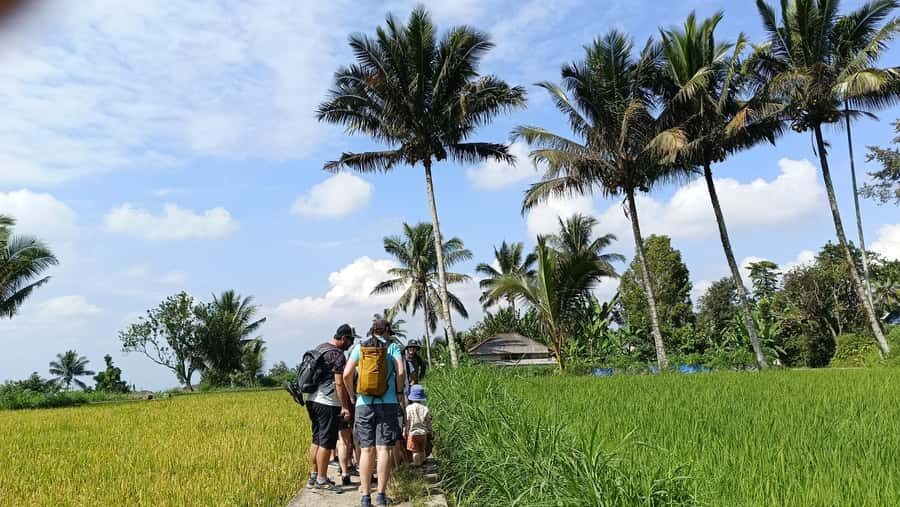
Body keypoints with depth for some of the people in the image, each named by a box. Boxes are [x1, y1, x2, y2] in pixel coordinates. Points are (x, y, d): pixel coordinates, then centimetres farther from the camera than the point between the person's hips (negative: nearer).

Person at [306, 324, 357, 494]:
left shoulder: (319, 348, 14)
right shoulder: (337, 354, -14)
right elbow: (339, 384, -18)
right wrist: (345, 407, -13)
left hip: (313, 400, 9)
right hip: (328, 403, -9)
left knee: (317, 440, 16)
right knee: (326, 442, -2)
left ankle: (313, 476, 22)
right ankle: (321, 480, 3)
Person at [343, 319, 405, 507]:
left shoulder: (359, 347, 9)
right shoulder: (392, 347, 5)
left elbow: (347, 374, -1)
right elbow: (400, 371, -9)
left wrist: (353, 393, 13)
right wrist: (399, 392, 6)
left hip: (364, 403, 2)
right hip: (387, 402, -1)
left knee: (366, 450, 5)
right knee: (383, 449, 0)